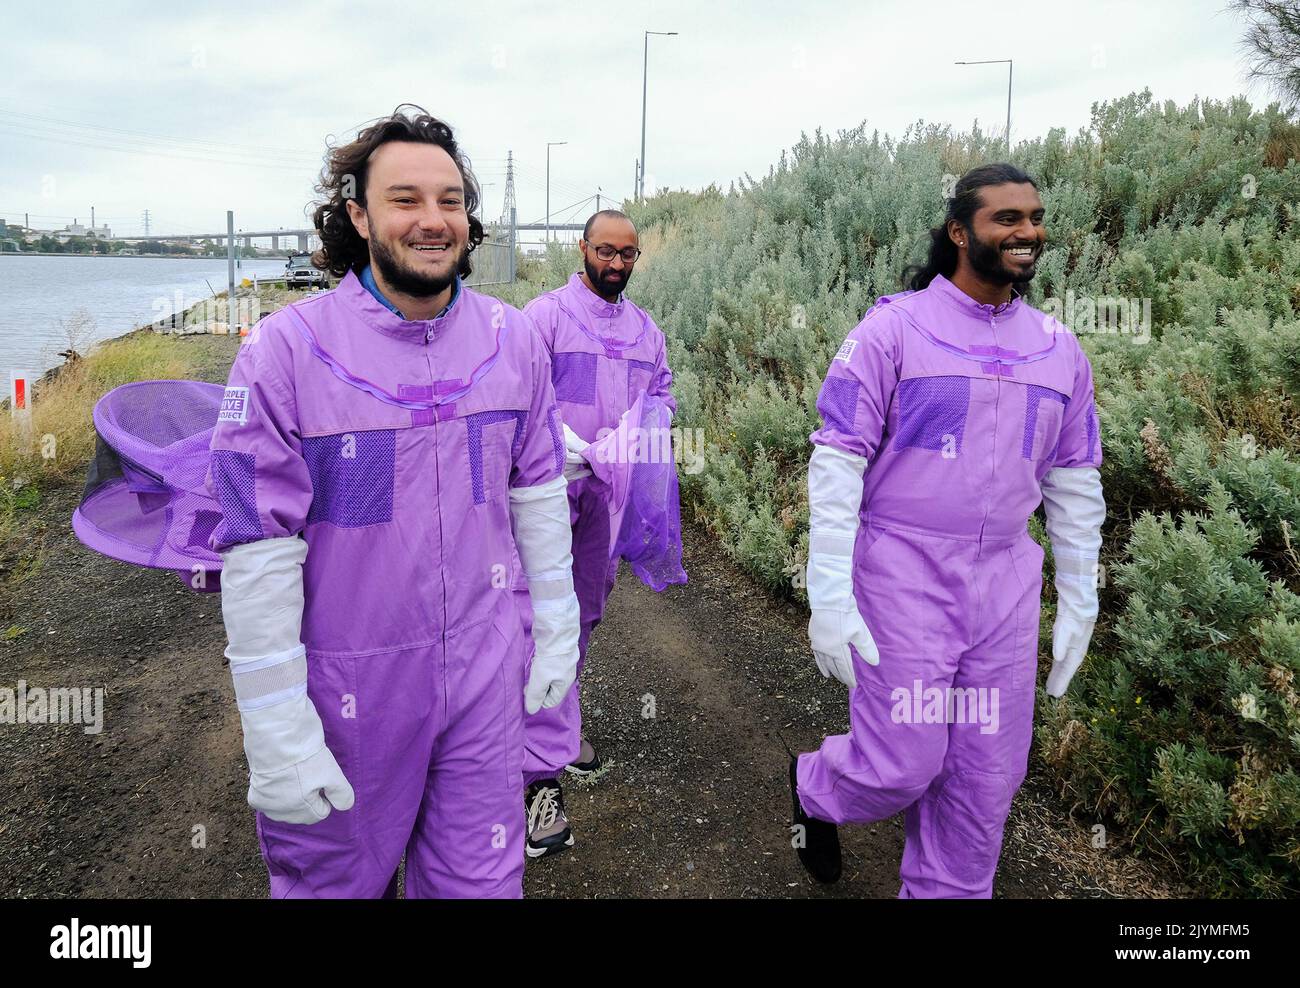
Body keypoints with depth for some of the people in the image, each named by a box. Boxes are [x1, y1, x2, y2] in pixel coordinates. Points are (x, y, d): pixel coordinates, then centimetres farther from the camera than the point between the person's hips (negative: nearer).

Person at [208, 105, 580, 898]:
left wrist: (556, 628, 9)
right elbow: (258, 550, -14)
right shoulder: (285, 350, -15)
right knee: (334, 878, 20)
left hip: (485, 672, 3)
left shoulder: (514, 340, -2)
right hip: (346, 682, -2)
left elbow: (539, 493, 6)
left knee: (480, 879, 18)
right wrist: (278, 733, -12)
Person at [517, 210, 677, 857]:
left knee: (586, 613, 16)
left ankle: (556, 724, 37)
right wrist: (554, 437, -27)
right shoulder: (545, 314, -4)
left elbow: (663, 392, 20)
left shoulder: (645, 329, 15)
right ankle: (544, 772, -9)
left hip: (612, 488, 6)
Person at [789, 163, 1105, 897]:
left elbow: (1076, 485, 13)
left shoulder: (1059, 349, 7)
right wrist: (830, 598, -15)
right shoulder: (895, 328, -8)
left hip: (1006, 586, 5)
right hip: (904, 575, -4)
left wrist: (1078, 602, 13)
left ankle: (949, 891, 34)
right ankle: (815, 787, 35)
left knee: (987, 777, 11)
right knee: (903, 766, 1)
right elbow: (836, 461, -11)